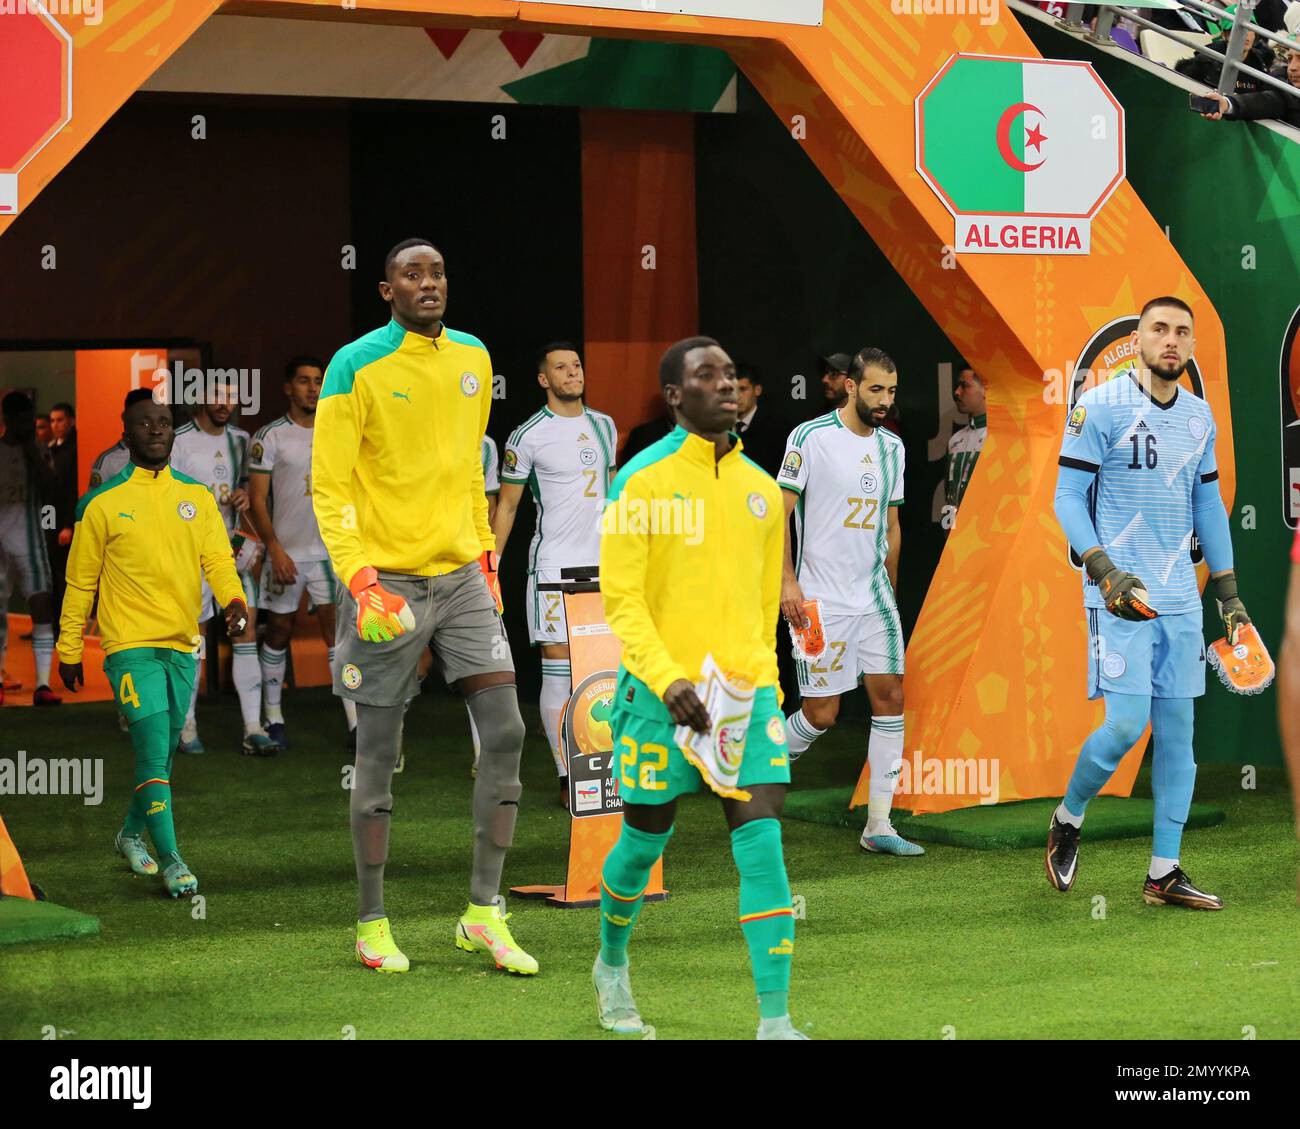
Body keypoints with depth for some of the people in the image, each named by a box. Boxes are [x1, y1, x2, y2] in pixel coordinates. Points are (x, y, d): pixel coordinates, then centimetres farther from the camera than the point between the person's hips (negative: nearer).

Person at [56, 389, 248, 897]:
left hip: (183, 645, 5)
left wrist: (234, 599, -19)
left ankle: (131, 834, 35)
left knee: (162, 752, 14)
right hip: (131, 644, -4)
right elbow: (80, 581, 4)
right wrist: (68, 651, 6)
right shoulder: (102, 503, -2)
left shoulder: (196, 497, 9)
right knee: (153, 751, -13)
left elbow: (218, 559, 2)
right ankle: (170, 859, -8)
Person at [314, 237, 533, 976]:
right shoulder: (357, 367, -9)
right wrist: (359, 578, -19)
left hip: (461, 576, 5)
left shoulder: (473, 359, 9)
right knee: (379, 755, 1)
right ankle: (373, 925, 13)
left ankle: (485, 914, 5)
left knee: (506, 731, -4)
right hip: (388, 582, -5)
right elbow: (330, 486, -10)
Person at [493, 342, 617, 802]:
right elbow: (506, 505, 1)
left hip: (603, 563, 5)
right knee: (558, 671, -6)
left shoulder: (604, 426, 11)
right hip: (553, 567, -5)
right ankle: (567, 777, -3)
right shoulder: (528, 436, -5)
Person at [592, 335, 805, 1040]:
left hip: (747, 691, 4)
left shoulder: (761, 487, 10)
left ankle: (776, 1019, -8)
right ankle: (611, 965, 38)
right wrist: (667, 678, -21)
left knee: (762, 843, -8)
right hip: (662, 691, -3)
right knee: (645, 841, 9)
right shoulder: (643, 480, -5)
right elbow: (620, 595, -10)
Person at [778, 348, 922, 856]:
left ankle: (878, 825, 3)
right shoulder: (810, 437, -9)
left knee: (890, 698, -2)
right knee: (820, 714, -5)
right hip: (821, 600, -6)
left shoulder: (892, 447, 10)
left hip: (874, 596, 6)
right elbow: (779, 512, -8)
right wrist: (787, 581, -15)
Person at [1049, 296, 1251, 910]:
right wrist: (1104, 569, -18)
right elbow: (1067, 496, -7)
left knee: (1177, 730, 3)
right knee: (1126, 724, -13)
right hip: (1121, 594, -6)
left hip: (1180, 598, 6)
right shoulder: (1100, 406, -6)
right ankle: (1067, 819, 14)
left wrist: (1229, 593, 17)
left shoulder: (1199, 415, 12)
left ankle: (1164, 873, 7)